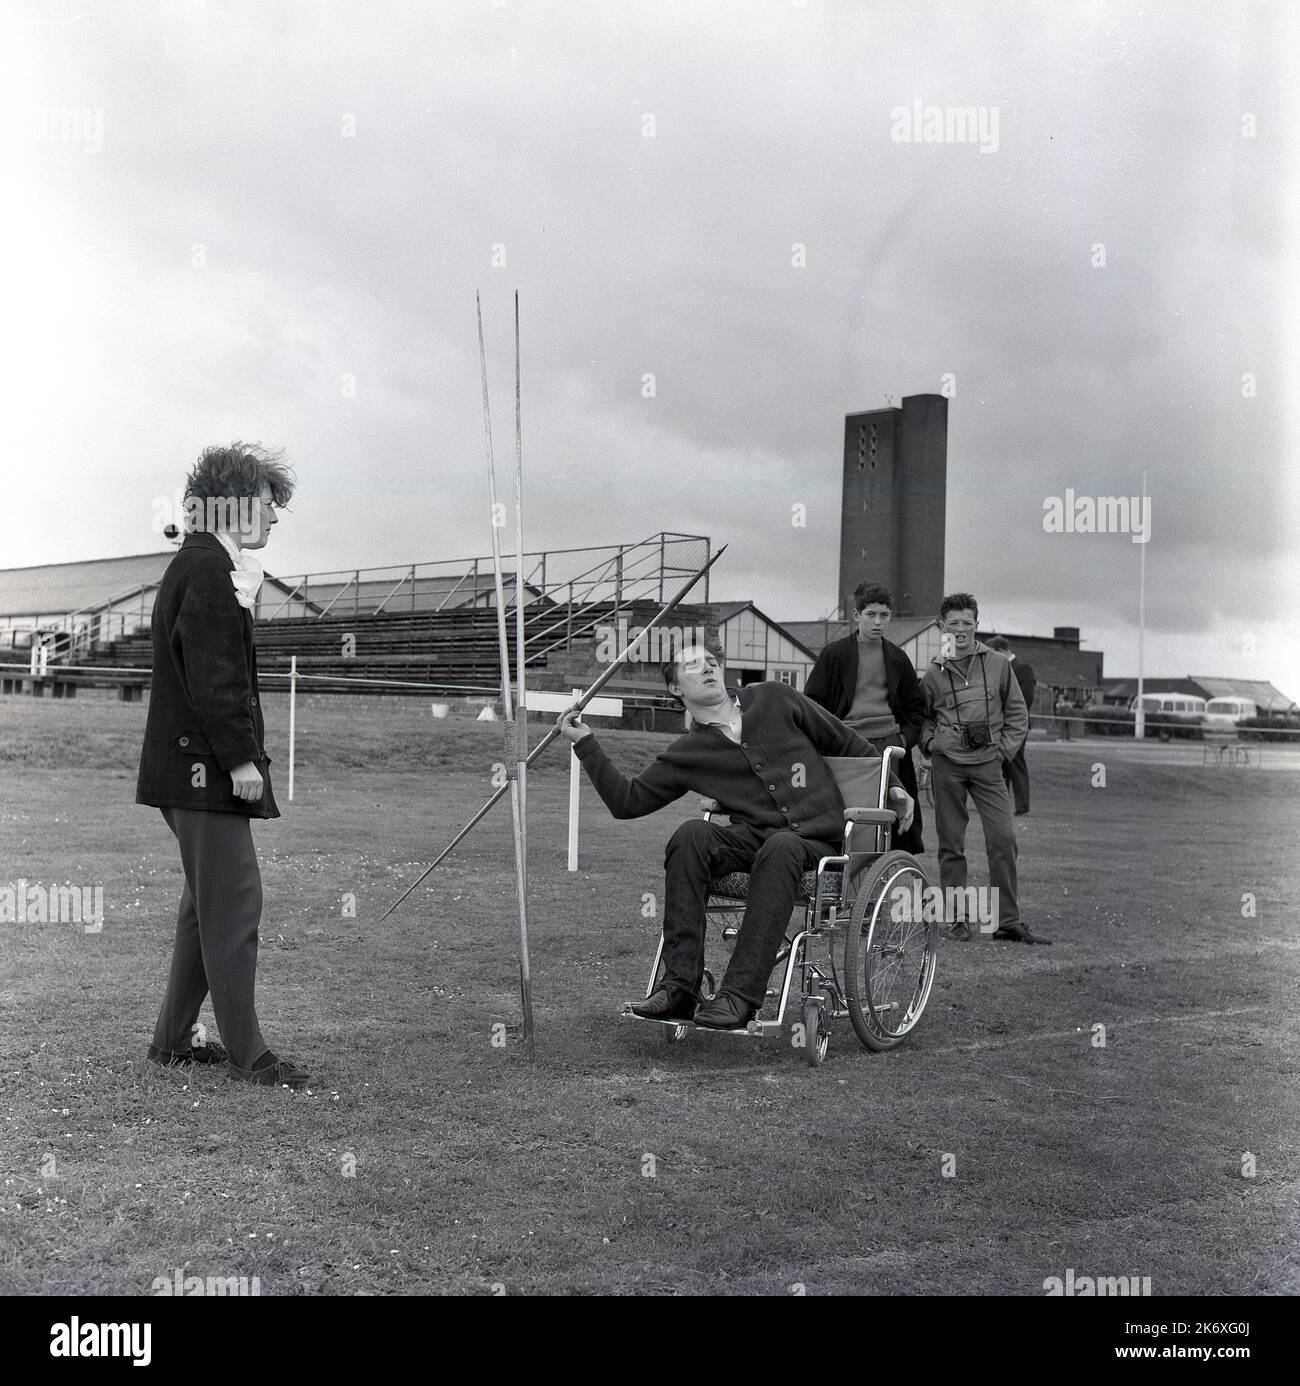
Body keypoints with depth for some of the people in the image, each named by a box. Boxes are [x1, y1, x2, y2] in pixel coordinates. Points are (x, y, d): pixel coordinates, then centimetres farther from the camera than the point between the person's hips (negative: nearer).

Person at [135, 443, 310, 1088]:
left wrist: (242, 755, 19)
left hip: (192, 764, 11)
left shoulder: (199, 564, 19)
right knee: (234, 901, -7)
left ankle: (174, 1036, 24)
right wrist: (241, 759, -19)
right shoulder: (209, 568, -14)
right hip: (206, 767, -11)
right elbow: (214, 676, -20)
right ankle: (245, 1051, -1)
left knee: (209, 901, 16)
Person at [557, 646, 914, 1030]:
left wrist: (891, 785, 17)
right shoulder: (688, 753, 13)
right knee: (692, 835, -28)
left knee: (779, 849, -37)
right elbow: (627, 802, 8)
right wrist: (586, 744, 3)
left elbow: (848, 744, 21)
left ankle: (740, 995, -42)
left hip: (816, 840, -1)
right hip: (751, 837, 2)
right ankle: (679, 985, -31)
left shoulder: (775, 700, 12)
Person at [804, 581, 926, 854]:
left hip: (890, 745, 3)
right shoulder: (834, 654, 4)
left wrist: (906, 737, 5)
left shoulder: (897, 658, 14)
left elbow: (915, 706, 21)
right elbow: (813, 702, 5)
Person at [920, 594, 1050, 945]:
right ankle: (958, 920, 13)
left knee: (1004, 838, -9)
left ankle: (1007, 921, 0)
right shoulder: (934, 672, 4)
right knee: (951, 844, 4)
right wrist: (931, 742, 2)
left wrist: (1004, 750, 2)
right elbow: (921, 717, 18)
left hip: (987, 762, 0)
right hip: (947, 763, 0)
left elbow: (1017, 714, 11)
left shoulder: (997, 664, 4)